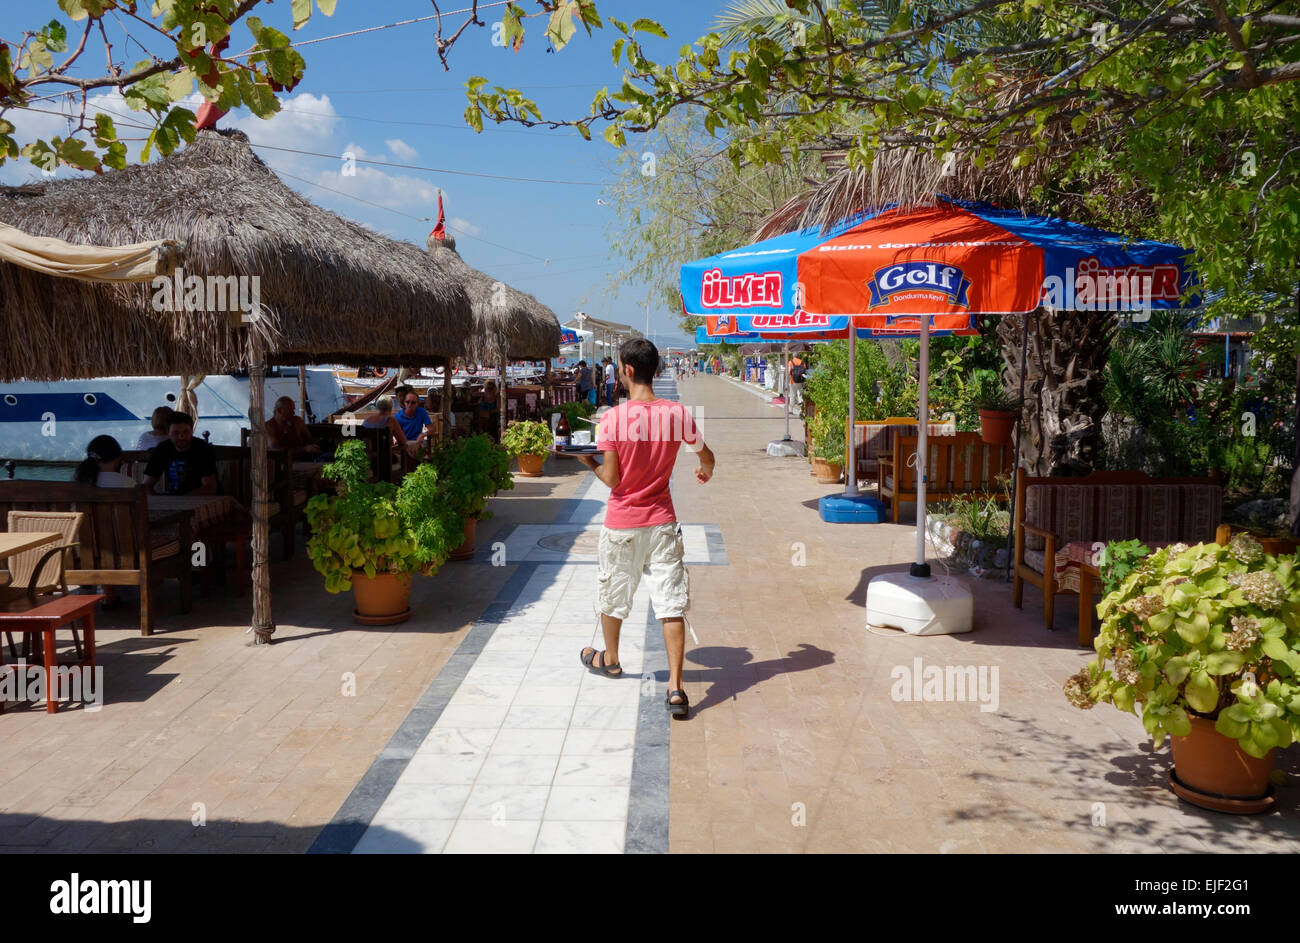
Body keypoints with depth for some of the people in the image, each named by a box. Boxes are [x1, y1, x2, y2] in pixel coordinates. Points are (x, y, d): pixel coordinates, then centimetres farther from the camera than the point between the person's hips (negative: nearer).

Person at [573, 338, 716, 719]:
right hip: (662, 521, 2)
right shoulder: (677, 413, -5)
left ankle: (609, 659, 43)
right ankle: (675, 688, -4)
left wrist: (589, 463, 7)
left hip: (622, 523, -1)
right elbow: (706, 456, 9)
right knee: (671, 604, 2)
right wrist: (705, 472, 32)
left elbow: (612, 480, -14)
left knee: (613, 594, 21)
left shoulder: (612, 419, -14)